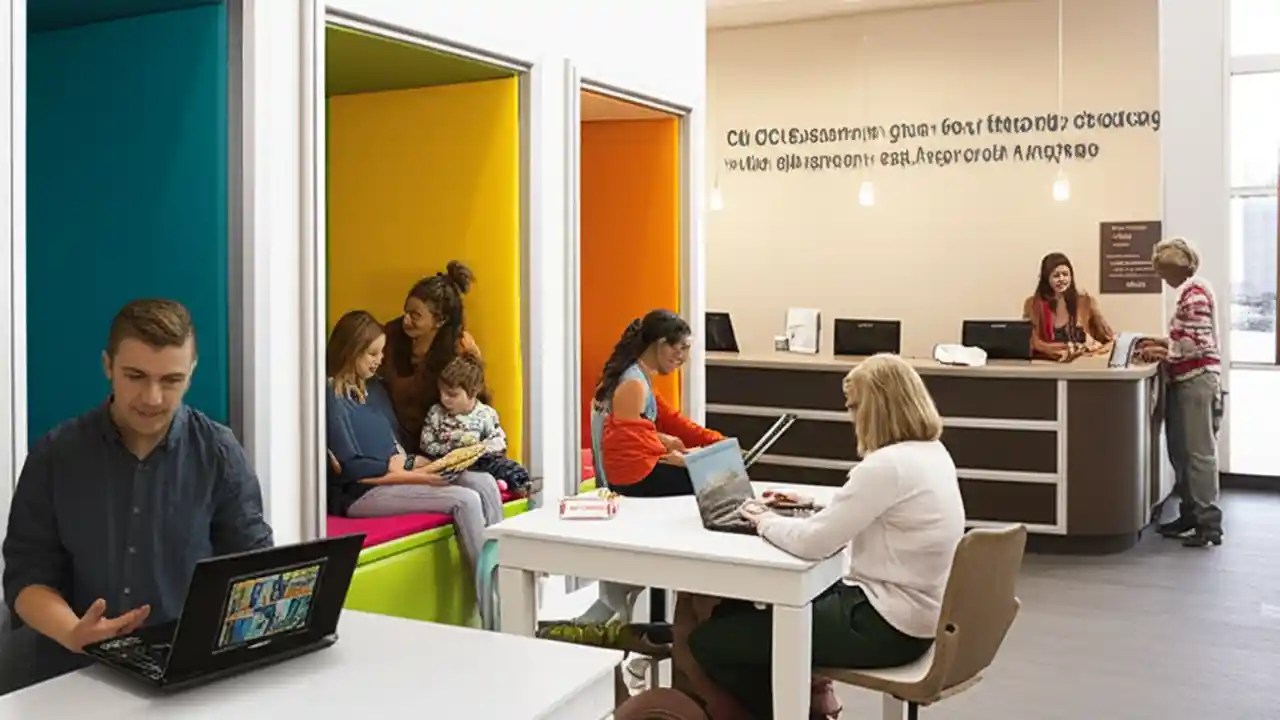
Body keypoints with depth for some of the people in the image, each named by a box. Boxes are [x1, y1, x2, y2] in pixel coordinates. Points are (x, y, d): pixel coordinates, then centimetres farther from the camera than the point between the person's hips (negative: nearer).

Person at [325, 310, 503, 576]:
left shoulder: (373, 387, 16)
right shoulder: (333, 398, -10)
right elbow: (349, 469, -15)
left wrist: (410, 461, -1)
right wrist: (413, 475, -16)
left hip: (392, 476, 8)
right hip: (360, 494, -8)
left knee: (484, 483, -10)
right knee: (465, 500, -23)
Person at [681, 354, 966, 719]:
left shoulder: (887, 465, -23)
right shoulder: (931, 453, 7)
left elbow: (812, 543, -24)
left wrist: (764, 520, -5)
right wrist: (813, 506, 12)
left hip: (886, 625, -10)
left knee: (708, 641, -8)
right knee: (734, 610, 15)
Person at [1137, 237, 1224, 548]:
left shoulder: (1194, 291, -15)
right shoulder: (1190, 290, 16)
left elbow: (1199, 342, -21)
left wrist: (1164, 354, -12)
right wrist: (1164, 343, 13)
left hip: (1197, 378, -10)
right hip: (1187, 379, 10)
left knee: (1199, 452, -7)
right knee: (1181, 450, 13)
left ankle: (1209, 524, -4)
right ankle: (1190, 515, 20)